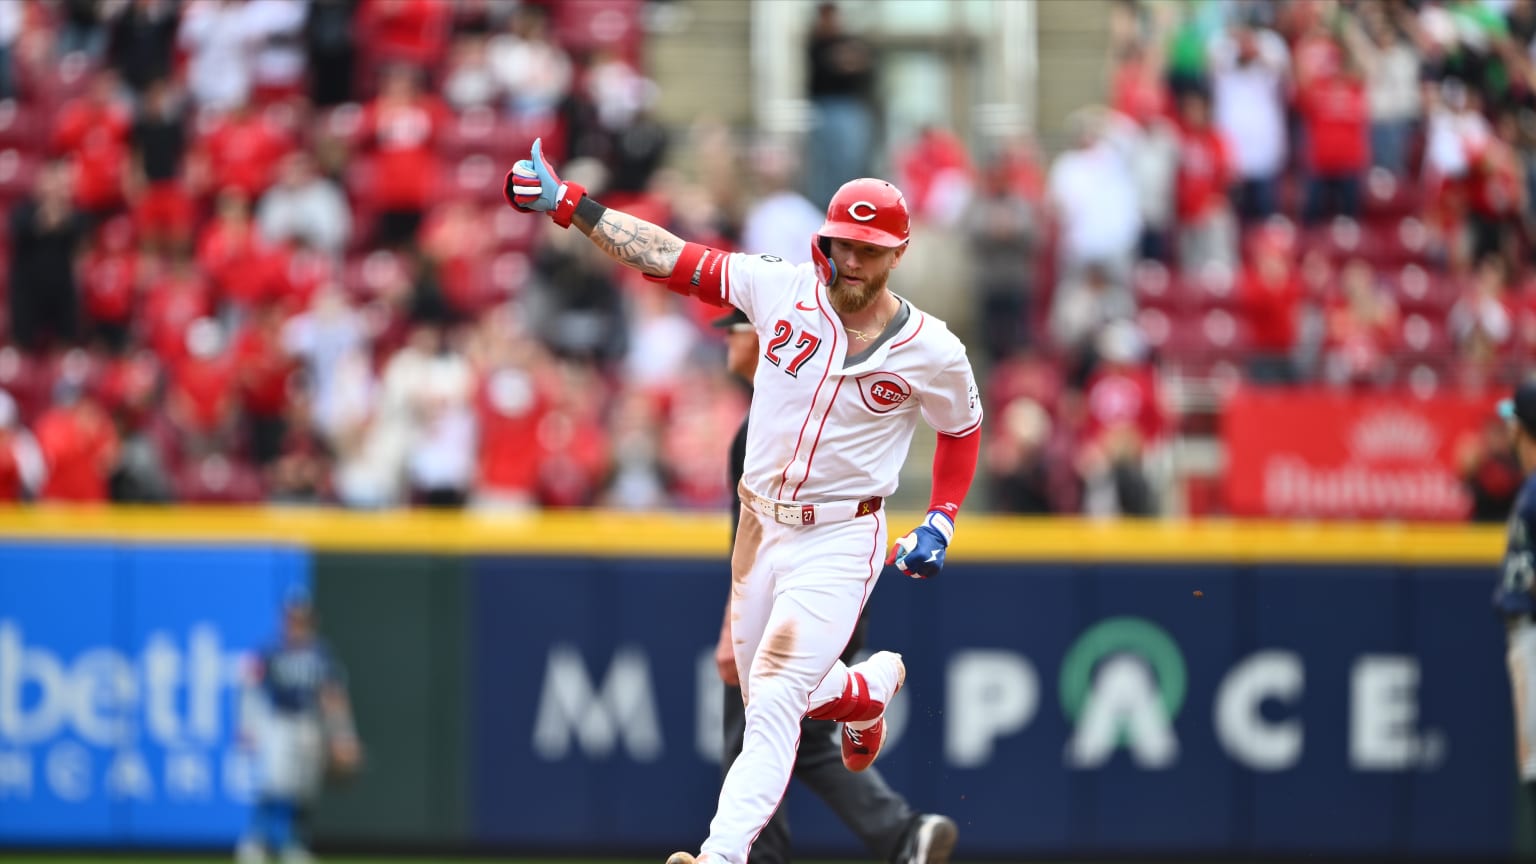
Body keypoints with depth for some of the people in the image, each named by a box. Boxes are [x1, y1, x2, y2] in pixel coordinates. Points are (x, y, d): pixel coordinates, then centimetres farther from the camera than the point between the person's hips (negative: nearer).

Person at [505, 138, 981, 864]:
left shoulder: (931, 353, -11)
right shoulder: (784, 288, -7)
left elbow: (963, 429, 8)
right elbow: (674, 260, -6)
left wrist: (940, 523, -4)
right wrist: (568, 204, -12)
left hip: (839, 543, -4)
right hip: (760, 531, 5)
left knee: (775, 704, -18)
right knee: (766, 698, 20)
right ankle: (869, 686, 51)